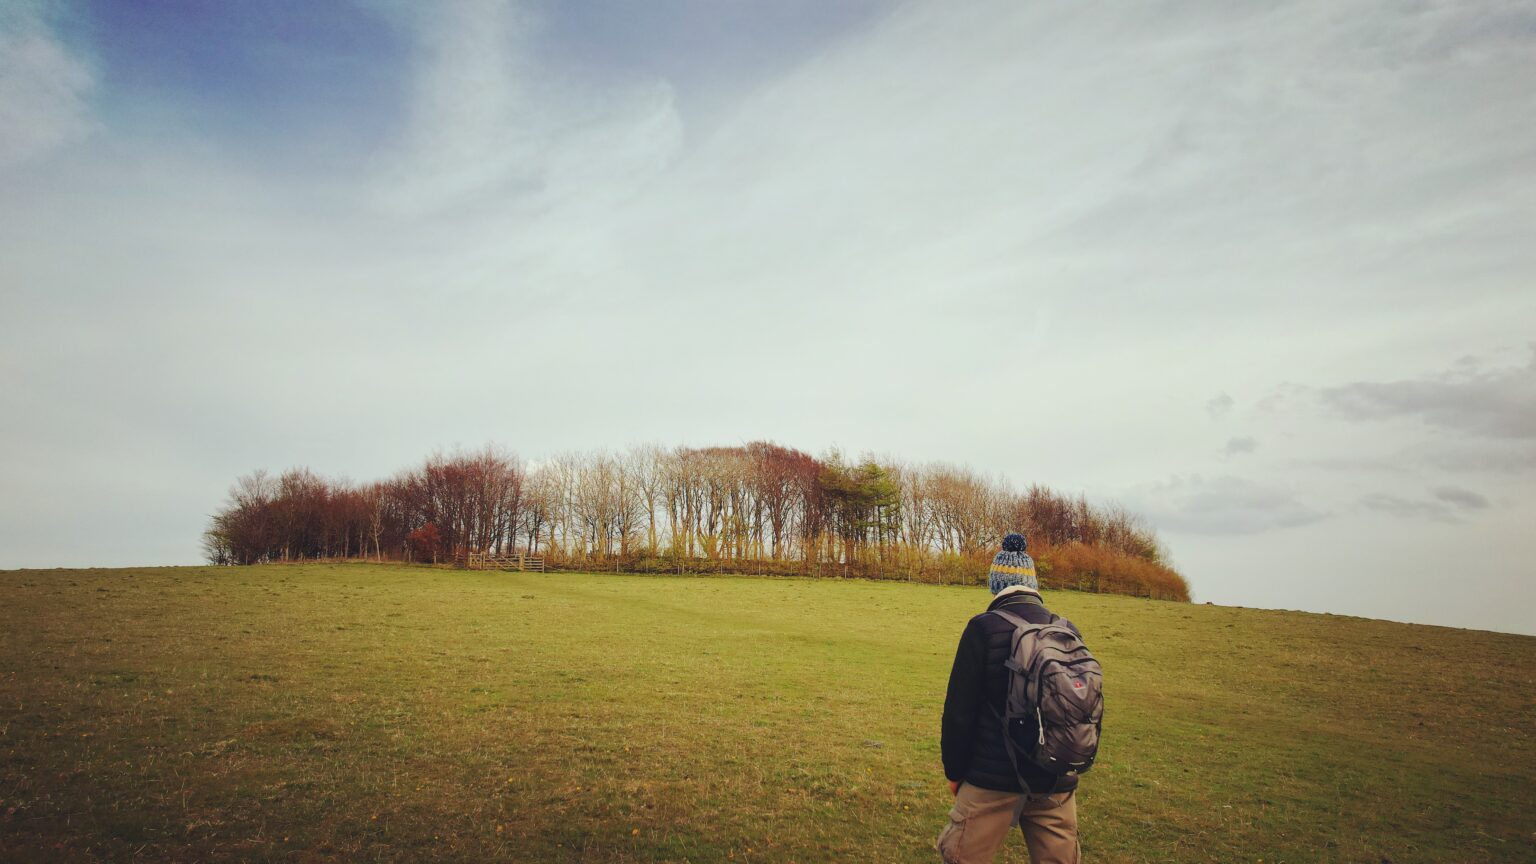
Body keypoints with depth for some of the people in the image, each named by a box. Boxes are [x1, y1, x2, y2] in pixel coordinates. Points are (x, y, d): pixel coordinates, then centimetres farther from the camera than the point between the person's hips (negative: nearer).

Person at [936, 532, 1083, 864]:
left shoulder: (984, 628, -12)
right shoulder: (1068, 631, 2)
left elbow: (959, 710, -10)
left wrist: (954, 770, 3)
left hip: (994, 778, -4)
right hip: (1058, 781, 5)